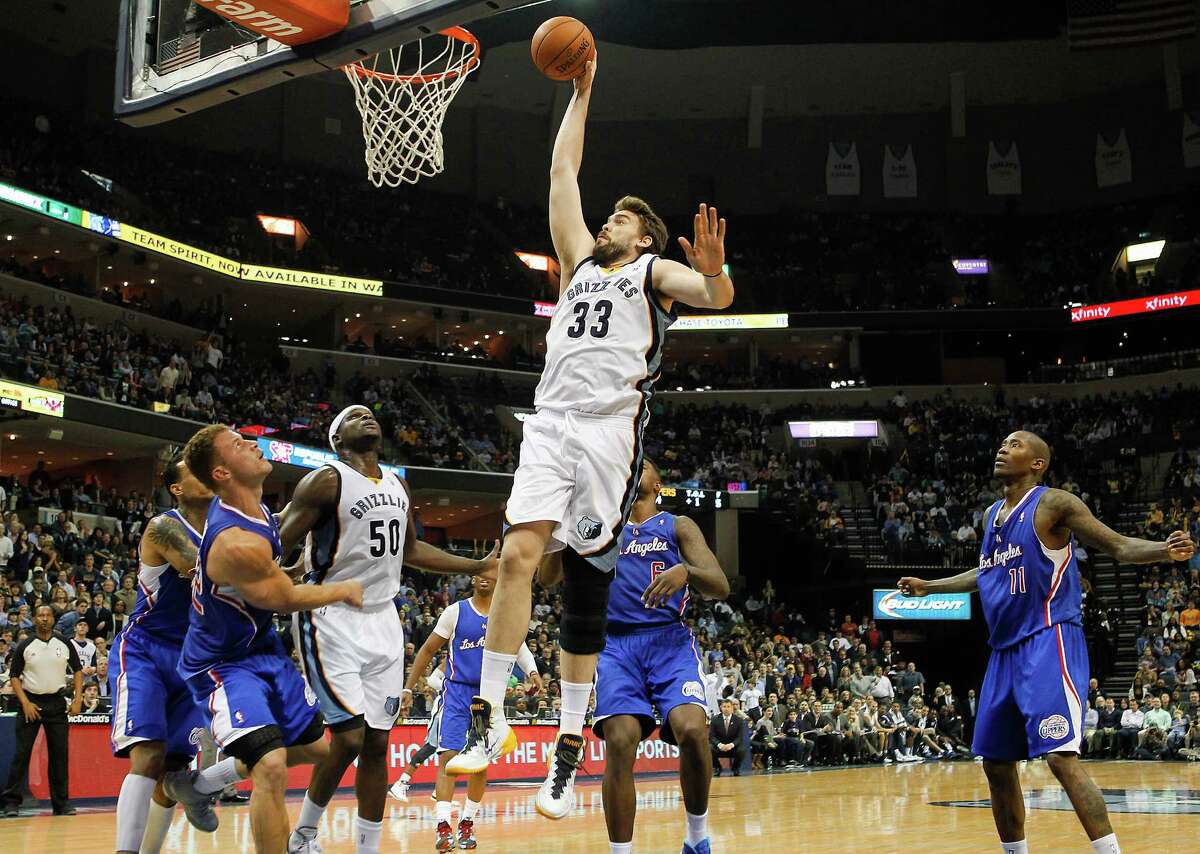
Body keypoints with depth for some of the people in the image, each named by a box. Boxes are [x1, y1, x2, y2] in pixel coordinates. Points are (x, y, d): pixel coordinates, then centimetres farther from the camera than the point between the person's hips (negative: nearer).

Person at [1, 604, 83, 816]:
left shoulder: (64, 644, 4)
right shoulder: (25, 646, -1)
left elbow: (77, 670, 10)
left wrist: (77, 700, 1)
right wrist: (25, 703, -10)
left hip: (57, 703, 2)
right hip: (31, 702, -2)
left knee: (60, 753, 2)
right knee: (22, 753, -5)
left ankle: (61, 802, 8)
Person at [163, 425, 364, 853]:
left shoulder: (250, 505, -5)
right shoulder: (239, 544, -32)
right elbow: (285, 599, -18)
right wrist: (344, 590, -3)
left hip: (263, 647, 10)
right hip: (224, 662, -10)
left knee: (314, 747, 19)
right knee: (271, 766, -27)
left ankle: (199, 784, 36)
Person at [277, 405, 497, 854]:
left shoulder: (398, 484, 12)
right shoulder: (327, 481, -11)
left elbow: (410, 550, 24)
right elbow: (274, 546, -14)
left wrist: (479, 566, 23)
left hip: (382, 620, 7)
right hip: (331, 619, -7)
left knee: (377, 743, 6)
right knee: (349, 738, -13)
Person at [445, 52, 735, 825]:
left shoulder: (655, 272, 11)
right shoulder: (581, 261, 25)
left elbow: (719, 299, -9)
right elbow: (564, 170, 26)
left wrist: (713, 269, -31)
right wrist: (582, 91, 27)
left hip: (611, 430, -4)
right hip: (551, 424, 4)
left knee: (585, 589, -3)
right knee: (517, 557, -15)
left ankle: (570, 747, 3)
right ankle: (493, 718, -10)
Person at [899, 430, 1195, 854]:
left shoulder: (1053, 503, -7)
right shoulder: (992, 514, 15)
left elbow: (1119, 546, -9)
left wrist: (1164, 551, -28)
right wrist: (929, 587, 35)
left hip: (1048, 642, -8)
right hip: (1005, 650, 8)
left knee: (1061, 756, -20)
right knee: (996, 762, 11)